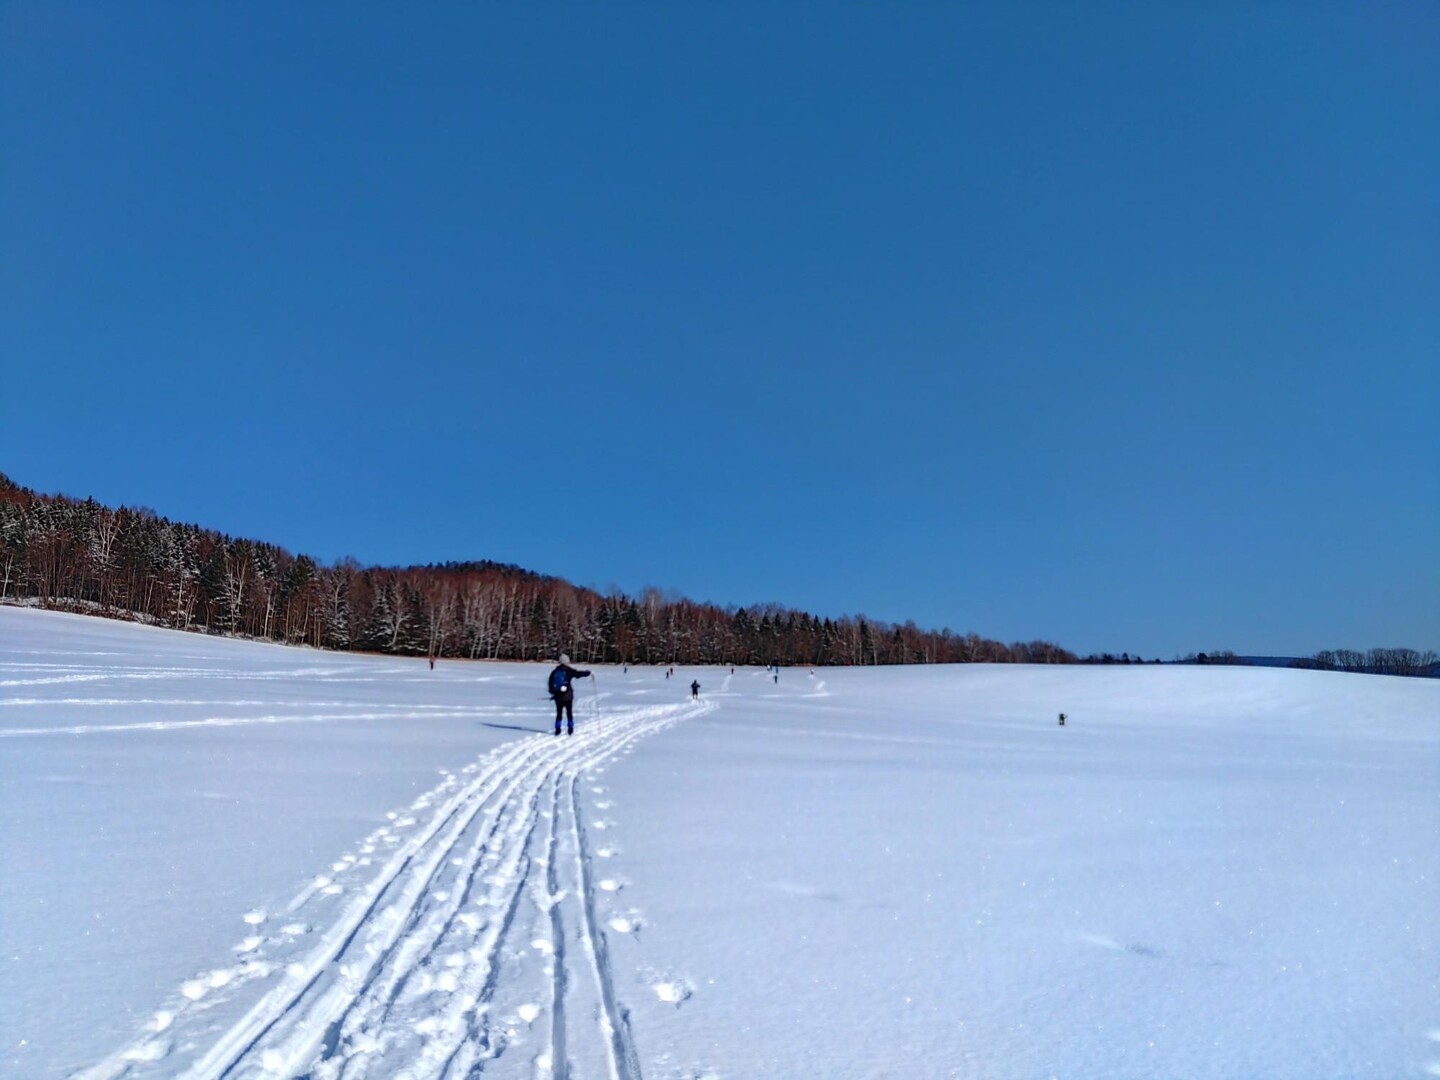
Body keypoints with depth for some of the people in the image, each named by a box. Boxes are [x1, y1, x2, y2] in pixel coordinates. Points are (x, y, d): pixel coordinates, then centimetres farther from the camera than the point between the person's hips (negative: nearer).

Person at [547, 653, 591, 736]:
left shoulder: (555, 671, 7)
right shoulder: (569, 671, -7)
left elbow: (550, 682, 11)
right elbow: (579, 673, -16)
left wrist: (552, 692, 21)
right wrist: (588, 673, -3)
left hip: (557, 696, 3)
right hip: (567, 696, -3)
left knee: (559, 713, 12)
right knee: (569, 713, 8)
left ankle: (557, 729, 6)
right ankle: (570, 728, 7)